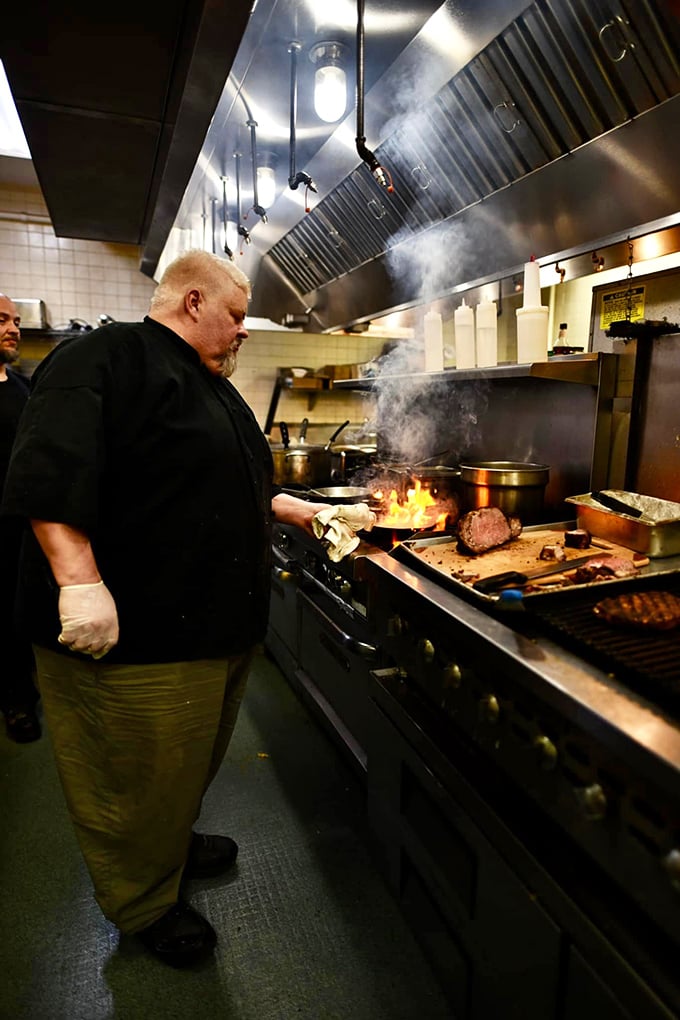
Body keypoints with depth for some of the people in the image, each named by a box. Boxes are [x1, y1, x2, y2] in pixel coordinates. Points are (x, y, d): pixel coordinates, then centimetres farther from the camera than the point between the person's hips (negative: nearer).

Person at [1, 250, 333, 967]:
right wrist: (79, 582, -30)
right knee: (139, 780, 9)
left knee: (191, 762, 26)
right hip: (136, 636, -10)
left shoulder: (209, 385, 18)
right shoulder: (105, 358, -13)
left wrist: (292, 509, 24)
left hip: (217, 625, 10)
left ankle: (174, 846, 51)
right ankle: (145, 905, 34)